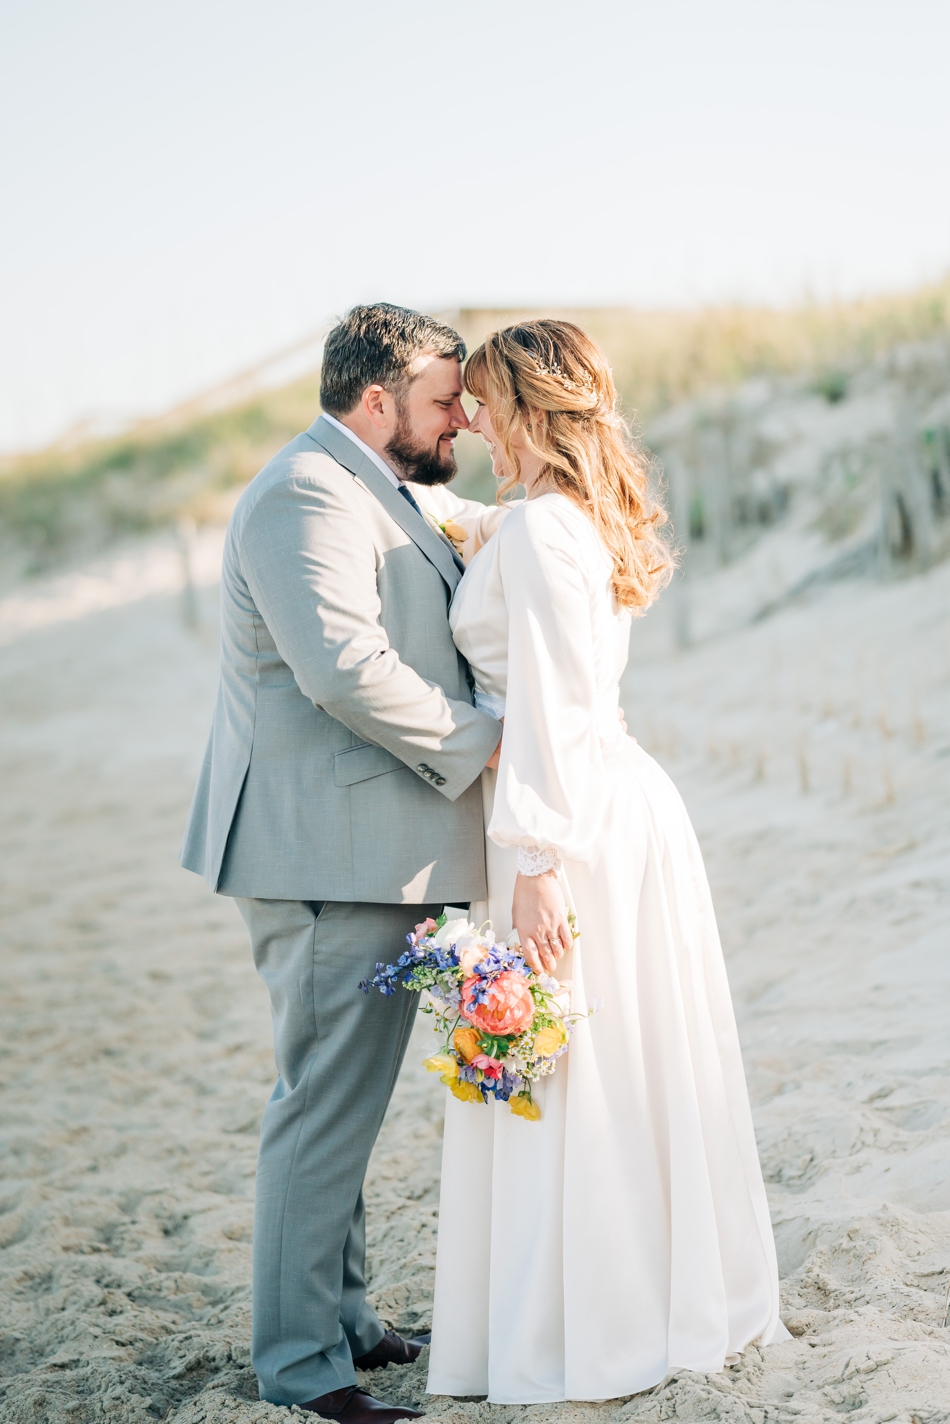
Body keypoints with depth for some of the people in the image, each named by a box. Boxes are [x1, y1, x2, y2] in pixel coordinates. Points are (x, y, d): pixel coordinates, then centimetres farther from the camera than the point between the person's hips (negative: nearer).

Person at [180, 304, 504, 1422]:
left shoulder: (382, 493, 19)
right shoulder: (307, 495, -15)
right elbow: (346, 667, -26)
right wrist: (480, 741, -16)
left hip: (364, 857, 11)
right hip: (335, 858, -11)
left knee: (340, 1101, 17)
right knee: (328, 1107, -4)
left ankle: (341, 1319, 29)